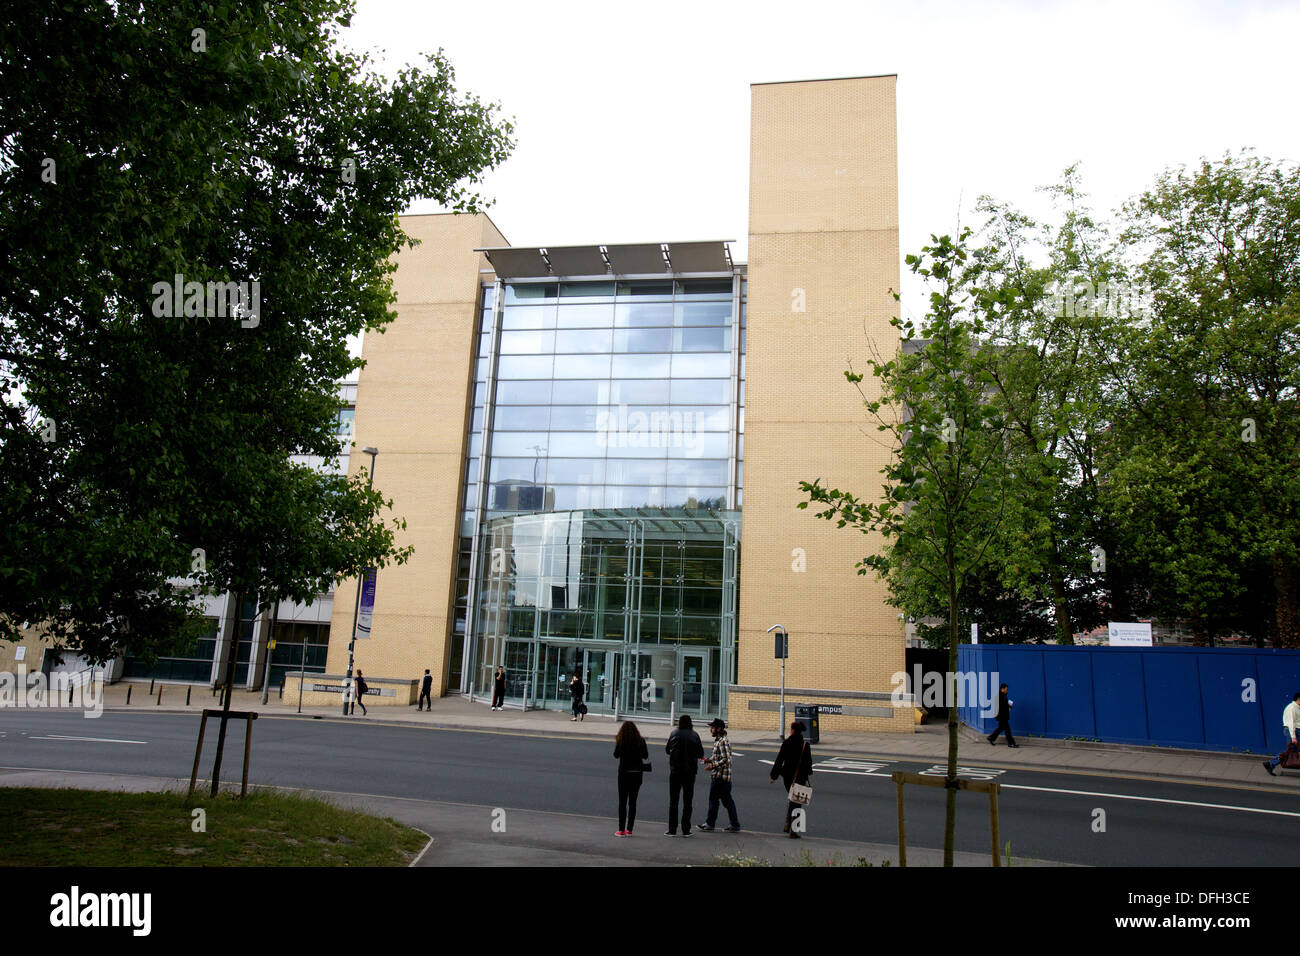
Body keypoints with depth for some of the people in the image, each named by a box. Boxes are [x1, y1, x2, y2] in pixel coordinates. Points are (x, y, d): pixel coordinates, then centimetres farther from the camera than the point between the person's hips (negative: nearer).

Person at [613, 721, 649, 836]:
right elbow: (646, 756, 2)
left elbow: (616, 755, 1)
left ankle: (621, 830, 2)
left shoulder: (621, 741, -9)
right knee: (633, 802, 10)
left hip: (624, 773, -2)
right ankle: (629, 829, 11)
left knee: (622, 802, 4)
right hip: (637, 773, 2)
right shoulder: (641, 741, -4)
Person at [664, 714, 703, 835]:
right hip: (690, 771, 0)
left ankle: (672, 829, 5)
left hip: (675, 771, 0)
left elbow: (667, 750, 6)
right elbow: (701, 753, -2)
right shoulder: (694, 735, -4)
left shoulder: (674, 734, -4)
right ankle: (686, 830, 8)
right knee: (687, 802, 8)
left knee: (673, 801, 7)